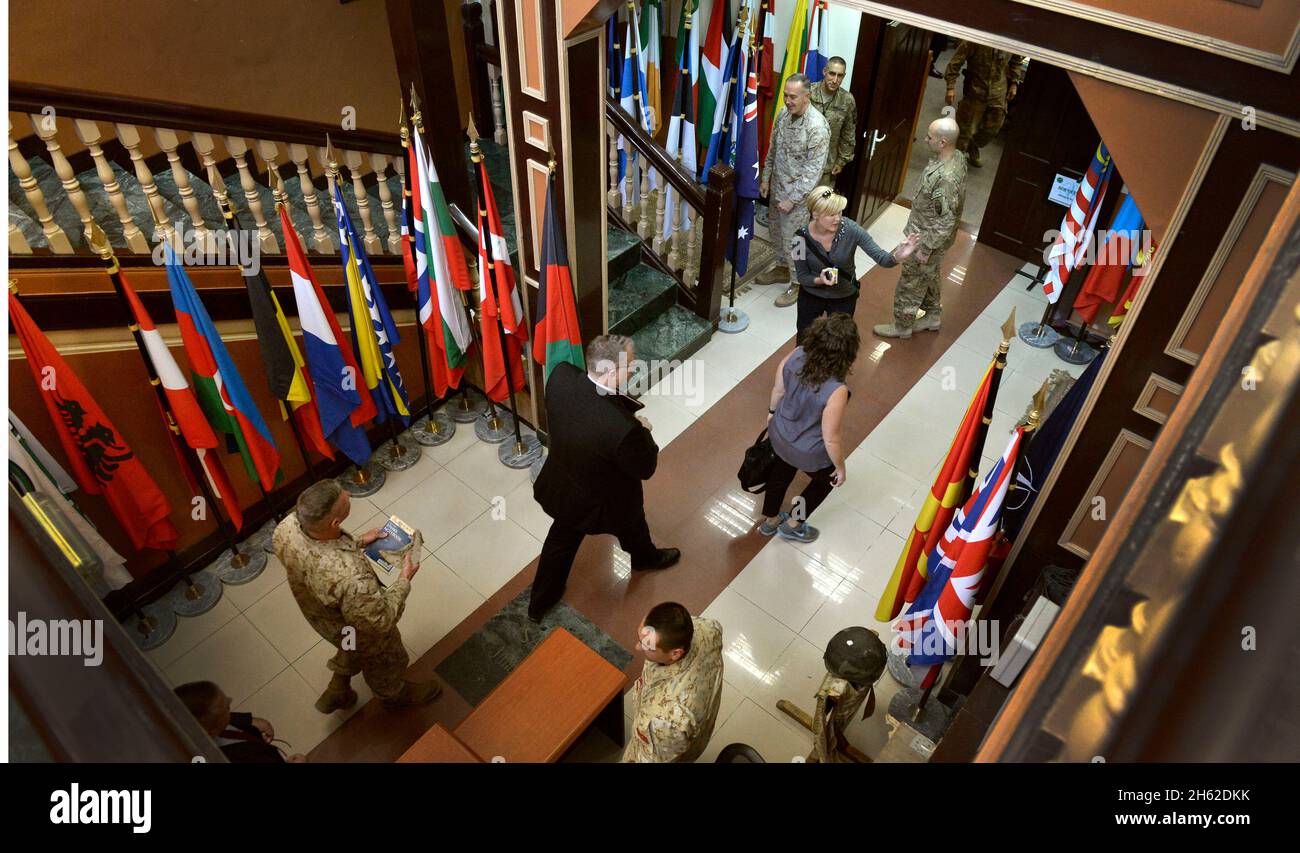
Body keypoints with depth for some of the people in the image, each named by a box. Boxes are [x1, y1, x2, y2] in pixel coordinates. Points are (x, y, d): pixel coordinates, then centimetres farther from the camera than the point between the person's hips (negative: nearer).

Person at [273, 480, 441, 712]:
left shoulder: (286, 526, -30)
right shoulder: (351, 577, -49)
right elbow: (379, 621, -31)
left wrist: (358, 542, -4)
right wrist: (405, 580, -19)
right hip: (358, 631, -5)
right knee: (385, 660, 30)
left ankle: (336, 693, 60)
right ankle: (395, 694, 61)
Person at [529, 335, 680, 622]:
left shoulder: (561, 375, -27)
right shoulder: (623, 429, -44)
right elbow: (646, 468, -23)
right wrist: (643, 432, -7)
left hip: (560, 487, 4)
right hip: (603, 503, -4)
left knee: (562, 536, 32)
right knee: (632, 528, 31)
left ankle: (539, 603, 52)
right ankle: (646, 558, 67)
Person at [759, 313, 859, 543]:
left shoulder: (795, 356, -25)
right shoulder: (836, 391, -40)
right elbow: (831, 439, -27)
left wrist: (772, 411, 17)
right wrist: (840, 467, -7)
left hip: (779, 434, 5)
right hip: (809, 453, -5)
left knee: (781, 473, 34)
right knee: (825, 480, 30)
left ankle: (770, 520, 59)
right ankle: (792, 525, 47)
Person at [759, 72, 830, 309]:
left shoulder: (817, 127, -26)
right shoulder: (783, 115, -2)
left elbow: (813, 170, -24)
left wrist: (793, 199, -23)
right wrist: (766, 177, 13)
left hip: (797, 193, -7)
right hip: (777, 187, 8)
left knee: (792, 239, 3)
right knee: (776, 230, 22)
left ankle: (797, 283, 22)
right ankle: (783, 267, 45)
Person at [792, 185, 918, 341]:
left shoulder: (851, 229, -26)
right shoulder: (802, 237, -24)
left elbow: (881, 258, -27)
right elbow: (801, 276, -13)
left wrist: (897, 257, -49)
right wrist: (819, 280, -33)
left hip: (844, 297, 0)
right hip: (811, 295, 0)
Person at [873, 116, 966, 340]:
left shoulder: (947, 177, -36)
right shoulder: (957, 156, -6)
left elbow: (947, 220, -30)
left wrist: (926, 248, -21)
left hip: (928, 238, -9)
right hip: (925, 231, 9)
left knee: (910, 284, 10)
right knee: (929, 276, 27)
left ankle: (902, 327, 29)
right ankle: (932, 317, 46)